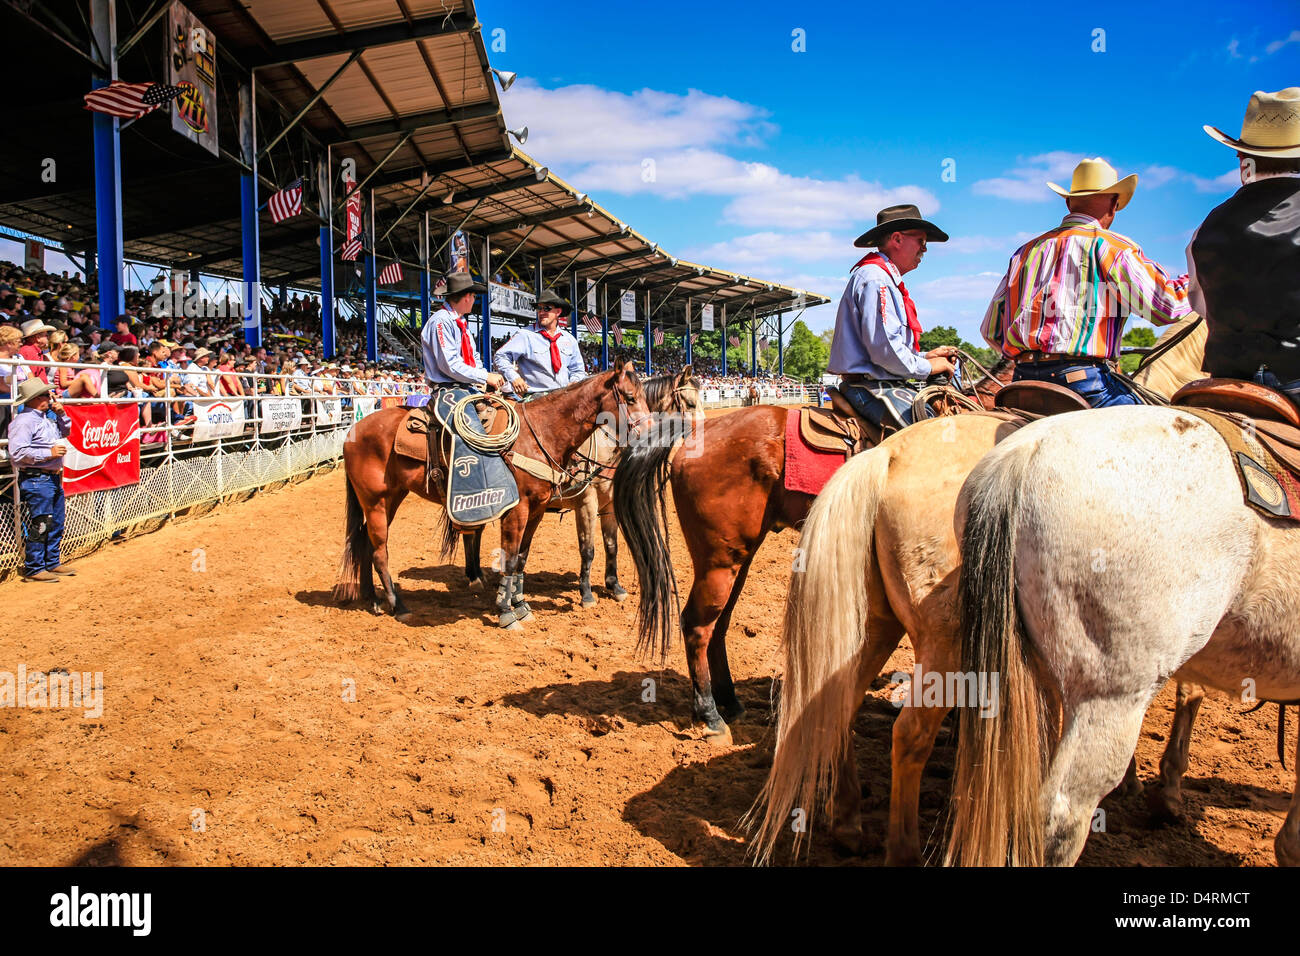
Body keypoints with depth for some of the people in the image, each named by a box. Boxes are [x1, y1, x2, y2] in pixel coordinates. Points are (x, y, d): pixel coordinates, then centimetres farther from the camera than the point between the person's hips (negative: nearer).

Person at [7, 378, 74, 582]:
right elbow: (17, 452, -22)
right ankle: (33, 569, 4)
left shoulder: (47, 417, 13)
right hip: (36, 480, -10)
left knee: (56, 525, 16)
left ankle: (52, 563, 27)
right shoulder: (24, 420, -15)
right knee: (40, 526, -5)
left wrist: (61, 414, 12)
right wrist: (48, 453, -21)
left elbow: (65, 431, 30)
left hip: (54, 478, 10)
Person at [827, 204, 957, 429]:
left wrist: (925, 356, 16)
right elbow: (884, 350, -20)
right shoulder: (874, 278, -11)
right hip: (870, 387, -11)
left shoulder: (888, 279, 25)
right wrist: (927, 367, -6)